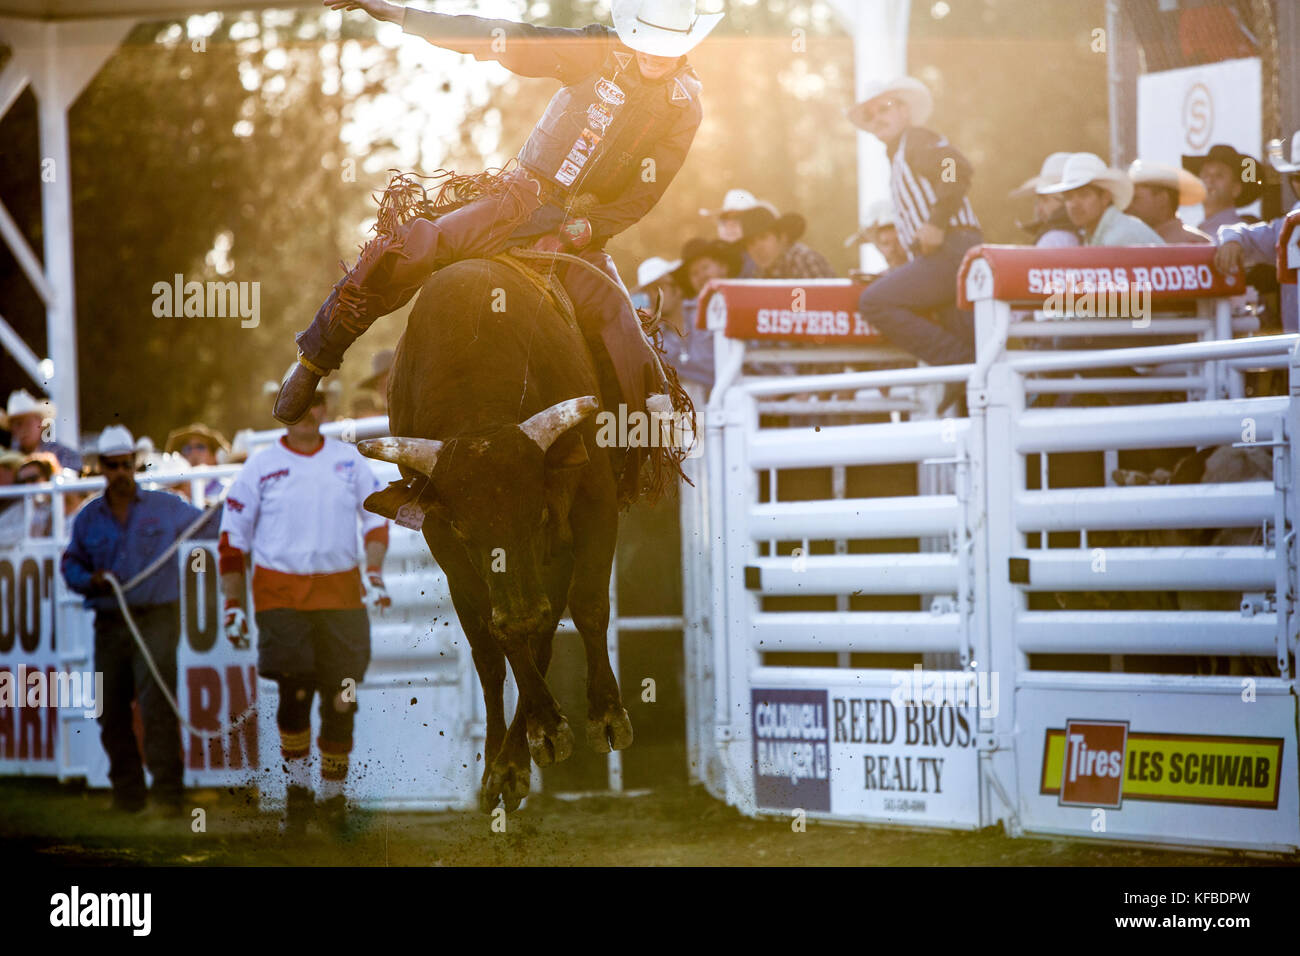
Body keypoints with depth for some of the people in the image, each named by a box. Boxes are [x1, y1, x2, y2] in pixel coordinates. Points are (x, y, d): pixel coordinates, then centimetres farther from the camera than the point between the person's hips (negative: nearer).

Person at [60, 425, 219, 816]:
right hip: (109, 622, 3)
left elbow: (208, 527, 12)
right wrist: (90, 580, -3)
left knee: (157, 704, -16)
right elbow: (71, 564, 16)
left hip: (156, 619, -3)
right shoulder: (89, 518, 11)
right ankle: (127, 792, 18)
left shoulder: (165, 507, 5)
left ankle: (167, 791, -15)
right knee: (112, 712, 5)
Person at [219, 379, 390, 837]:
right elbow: (233, 537, 7)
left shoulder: (349, 460, 8)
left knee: (341, 701, 0)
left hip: (340, 593, 2)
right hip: (280, 592, -2)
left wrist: (375, 571, -2)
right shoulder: (260, 466, 3)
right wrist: (233, 604, 4)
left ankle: (333, 798, 14)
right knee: (294, 692, -13)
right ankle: (297, 792, 2)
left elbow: (377, 517, 14)